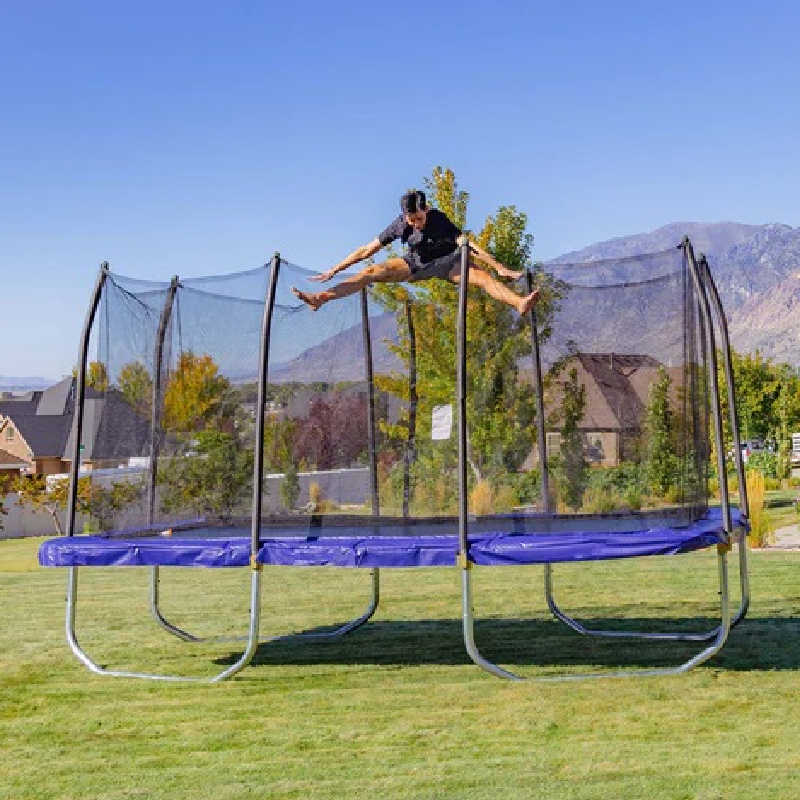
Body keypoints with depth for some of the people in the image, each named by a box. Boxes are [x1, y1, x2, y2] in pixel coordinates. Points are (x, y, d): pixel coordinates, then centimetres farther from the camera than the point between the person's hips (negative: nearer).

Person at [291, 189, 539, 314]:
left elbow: (470, 245, -33)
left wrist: (500, 268, -38)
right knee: (373, 272, -16)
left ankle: (519, 302, -53)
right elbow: (367, 250, -15)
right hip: (415, 263, 3)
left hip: (446, 261, -3)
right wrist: (334, 270, -15)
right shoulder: (400, 225, -20)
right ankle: (320, 298, -24)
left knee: (481, 276, -31)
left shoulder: (440, 220, -28)